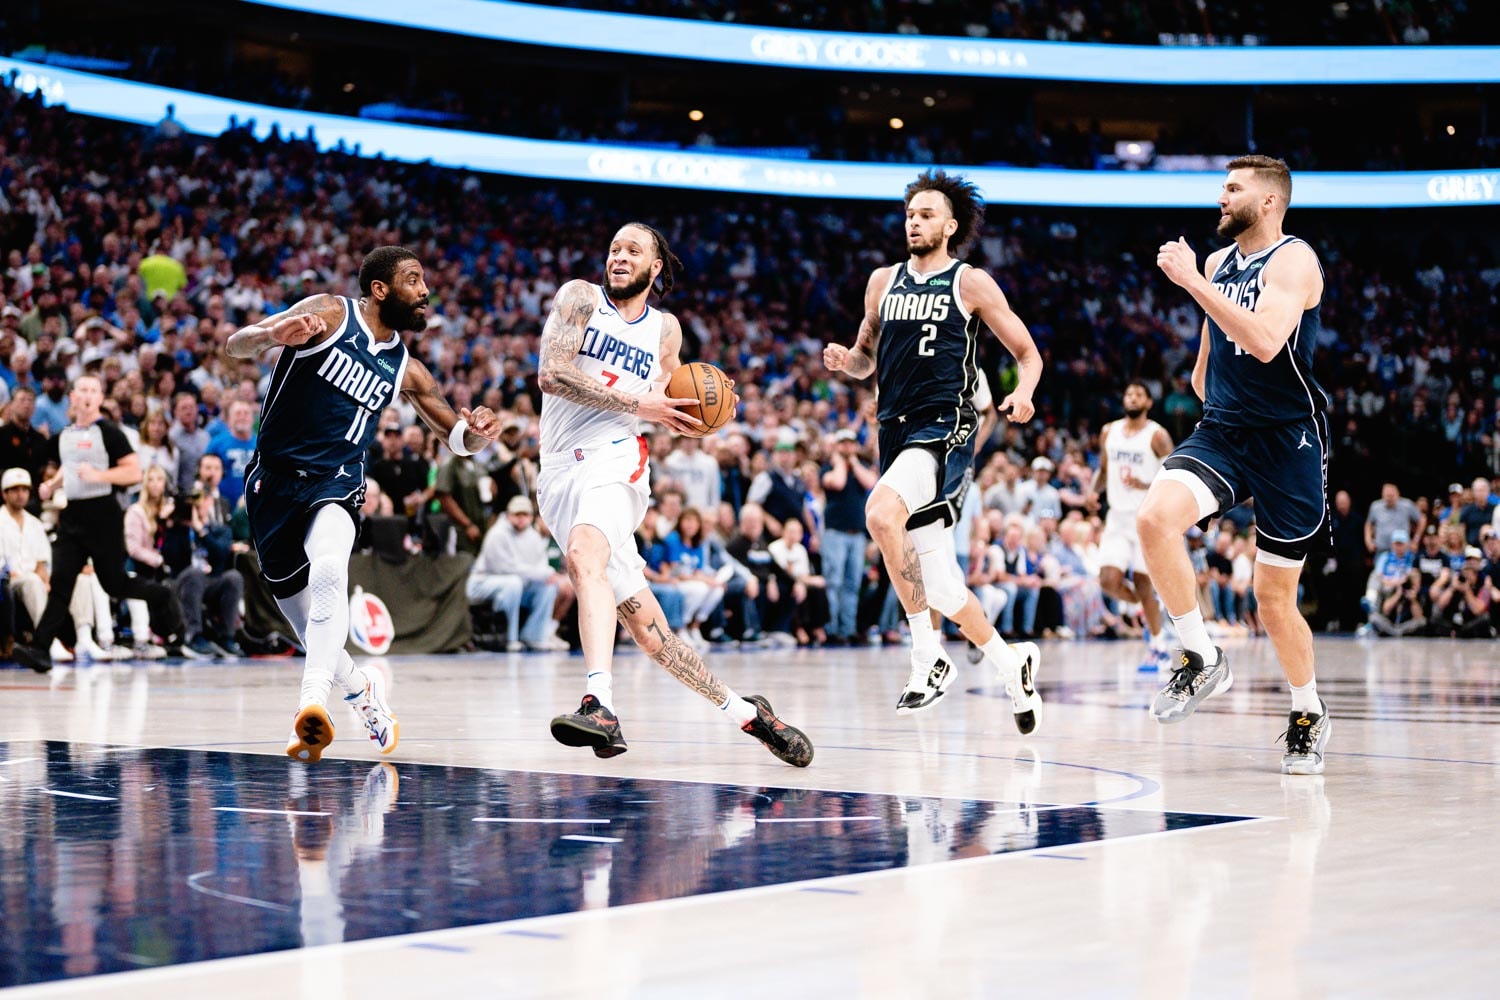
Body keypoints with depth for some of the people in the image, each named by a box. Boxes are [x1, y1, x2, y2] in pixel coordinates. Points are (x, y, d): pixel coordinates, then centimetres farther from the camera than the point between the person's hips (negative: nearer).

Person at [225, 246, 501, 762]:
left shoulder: (406, 369, 9)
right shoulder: (329, 314, -3)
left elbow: (457, 437, 18)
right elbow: (236, 345, -12)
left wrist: (477, 433, -7)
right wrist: (272, 334, -35)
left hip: (335, 483, 1)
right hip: (275, 480, -1)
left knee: (329, 571, -33)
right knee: (309, 631, 6)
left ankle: (312, 701, -46)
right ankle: (360, 687, 36)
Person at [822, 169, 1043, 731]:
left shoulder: (970, 283, 1)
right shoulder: (883, 282, 15)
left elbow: (1028, 353, 5)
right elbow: (868, 358, 25)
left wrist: (1024, 394, -16)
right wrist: (846, 360, 1)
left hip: (944, 429, -6)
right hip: (895, 428, 6)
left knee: (882, 513, -32)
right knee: (936, 581, 5)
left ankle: (929, 658, -22)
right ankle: (1010, 665, 24)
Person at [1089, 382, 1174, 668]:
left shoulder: (1157, 436, -7)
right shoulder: (1109, 432, 9)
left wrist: (1146, 487, -26)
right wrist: (1094, 489, 1)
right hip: (1117, 517, 4)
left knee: (1142, 584, -4)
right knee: (1109, 581, -9)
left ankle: (1158, 647, 10)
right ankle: (1148, 609, 22)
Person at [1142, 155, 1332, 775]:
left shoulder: (1294, 259, -10)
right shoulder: (1217, 263, 12)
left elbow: (1265, 342, -28)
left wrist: (1191, 281, -26)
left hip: (1287, 442, -5)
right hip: (1221, 432, 5)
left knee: (1274, 597, 3)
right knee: (1155, 516, -25)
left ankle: (1309, 714, 27)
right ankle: (1201, 659, -11)